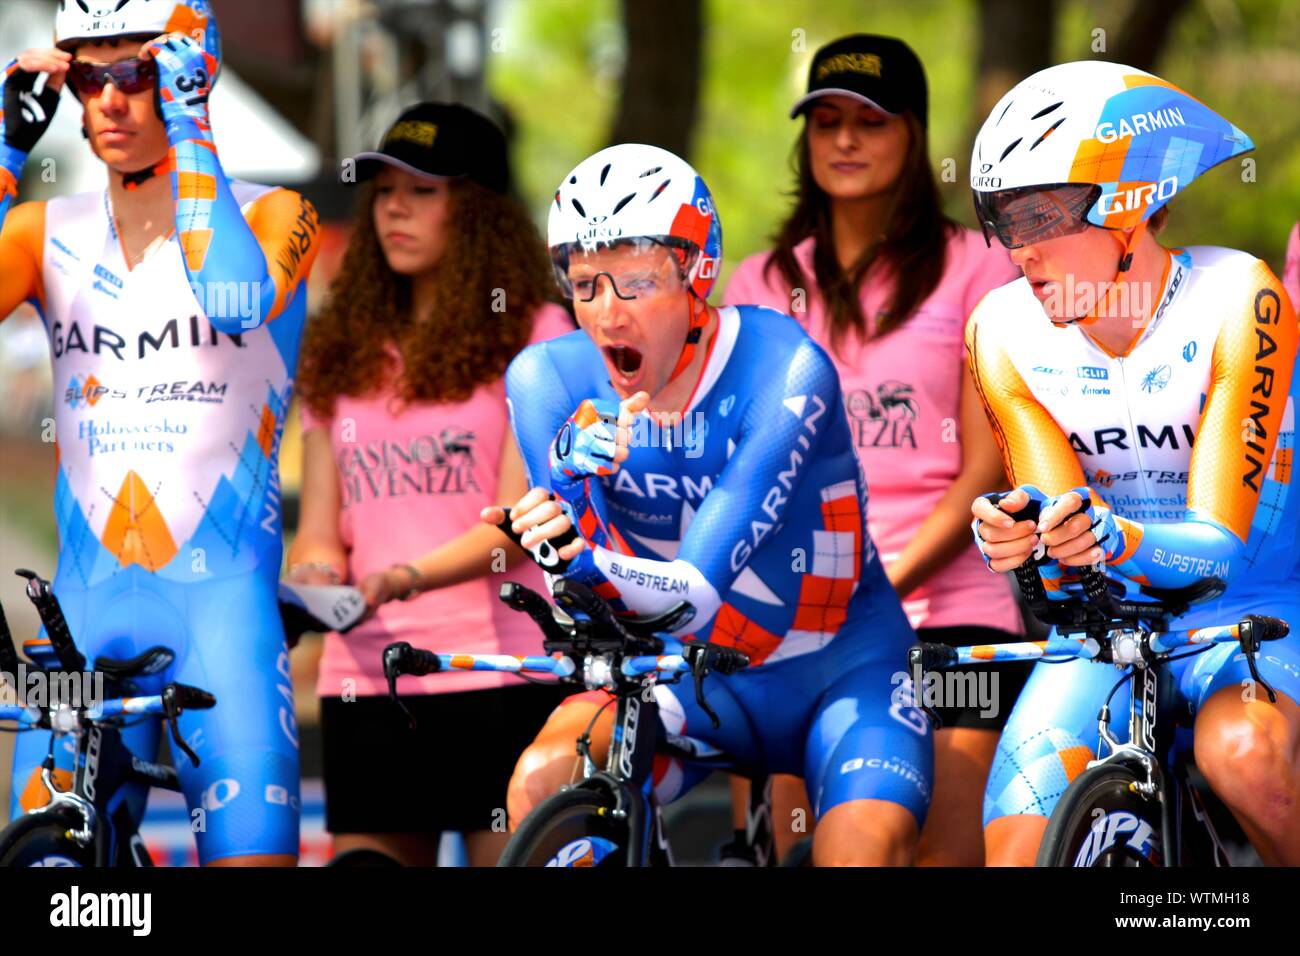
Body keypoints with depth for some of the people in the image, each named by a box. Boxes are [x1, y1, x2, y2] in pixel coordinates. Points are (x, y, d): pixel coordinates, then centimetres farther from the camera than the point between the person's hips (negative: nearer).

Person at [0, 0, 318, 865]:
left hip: (223, 597, -3)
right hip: (88, 604, 3)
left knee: (251, 852, -13)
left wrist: (187, 118, -16)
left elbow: (236, 301, -21)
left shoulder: (271, 216, 3)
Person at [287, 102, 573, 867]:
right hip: (365, 673, 4)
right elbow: (321, 526, 14)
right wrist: (317, 571, -10)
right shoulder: (342, 353, 16)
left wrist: (406, 576, -23)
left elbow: (522, 519, -8)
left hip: (498, 667, -4)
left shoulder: (534, 335, 2)